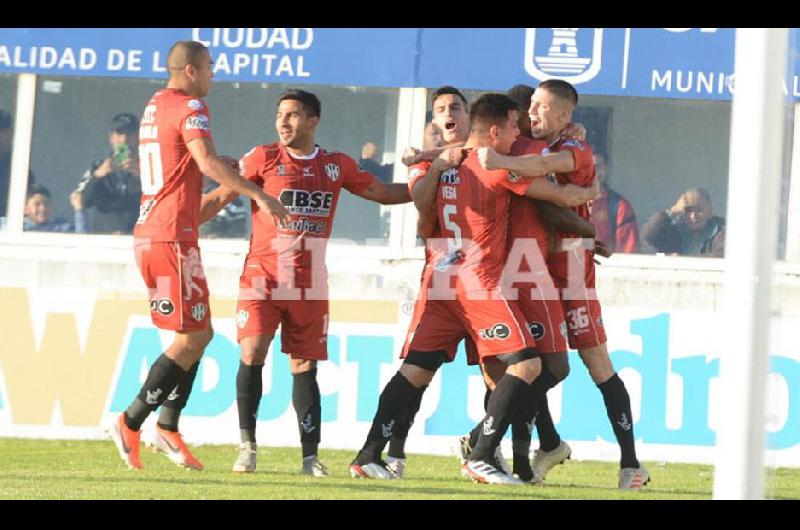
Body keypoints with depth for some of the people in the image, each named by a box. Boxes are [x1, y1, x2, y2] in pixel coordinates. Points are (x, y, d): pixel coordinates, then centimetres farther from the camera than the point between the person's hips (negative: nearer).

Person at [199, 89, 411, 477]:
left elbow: (384, 193, 20)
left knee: (305, 366, 3)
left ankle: (310, 456, 6)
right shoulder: (264, 158, -1)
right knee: (252, 354, -15)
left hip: (310, 282, 2)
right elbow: (220, 198, -1)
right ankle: (247, 445, -5)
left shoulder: (337, 166, 8)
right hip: (263, 275, -2)